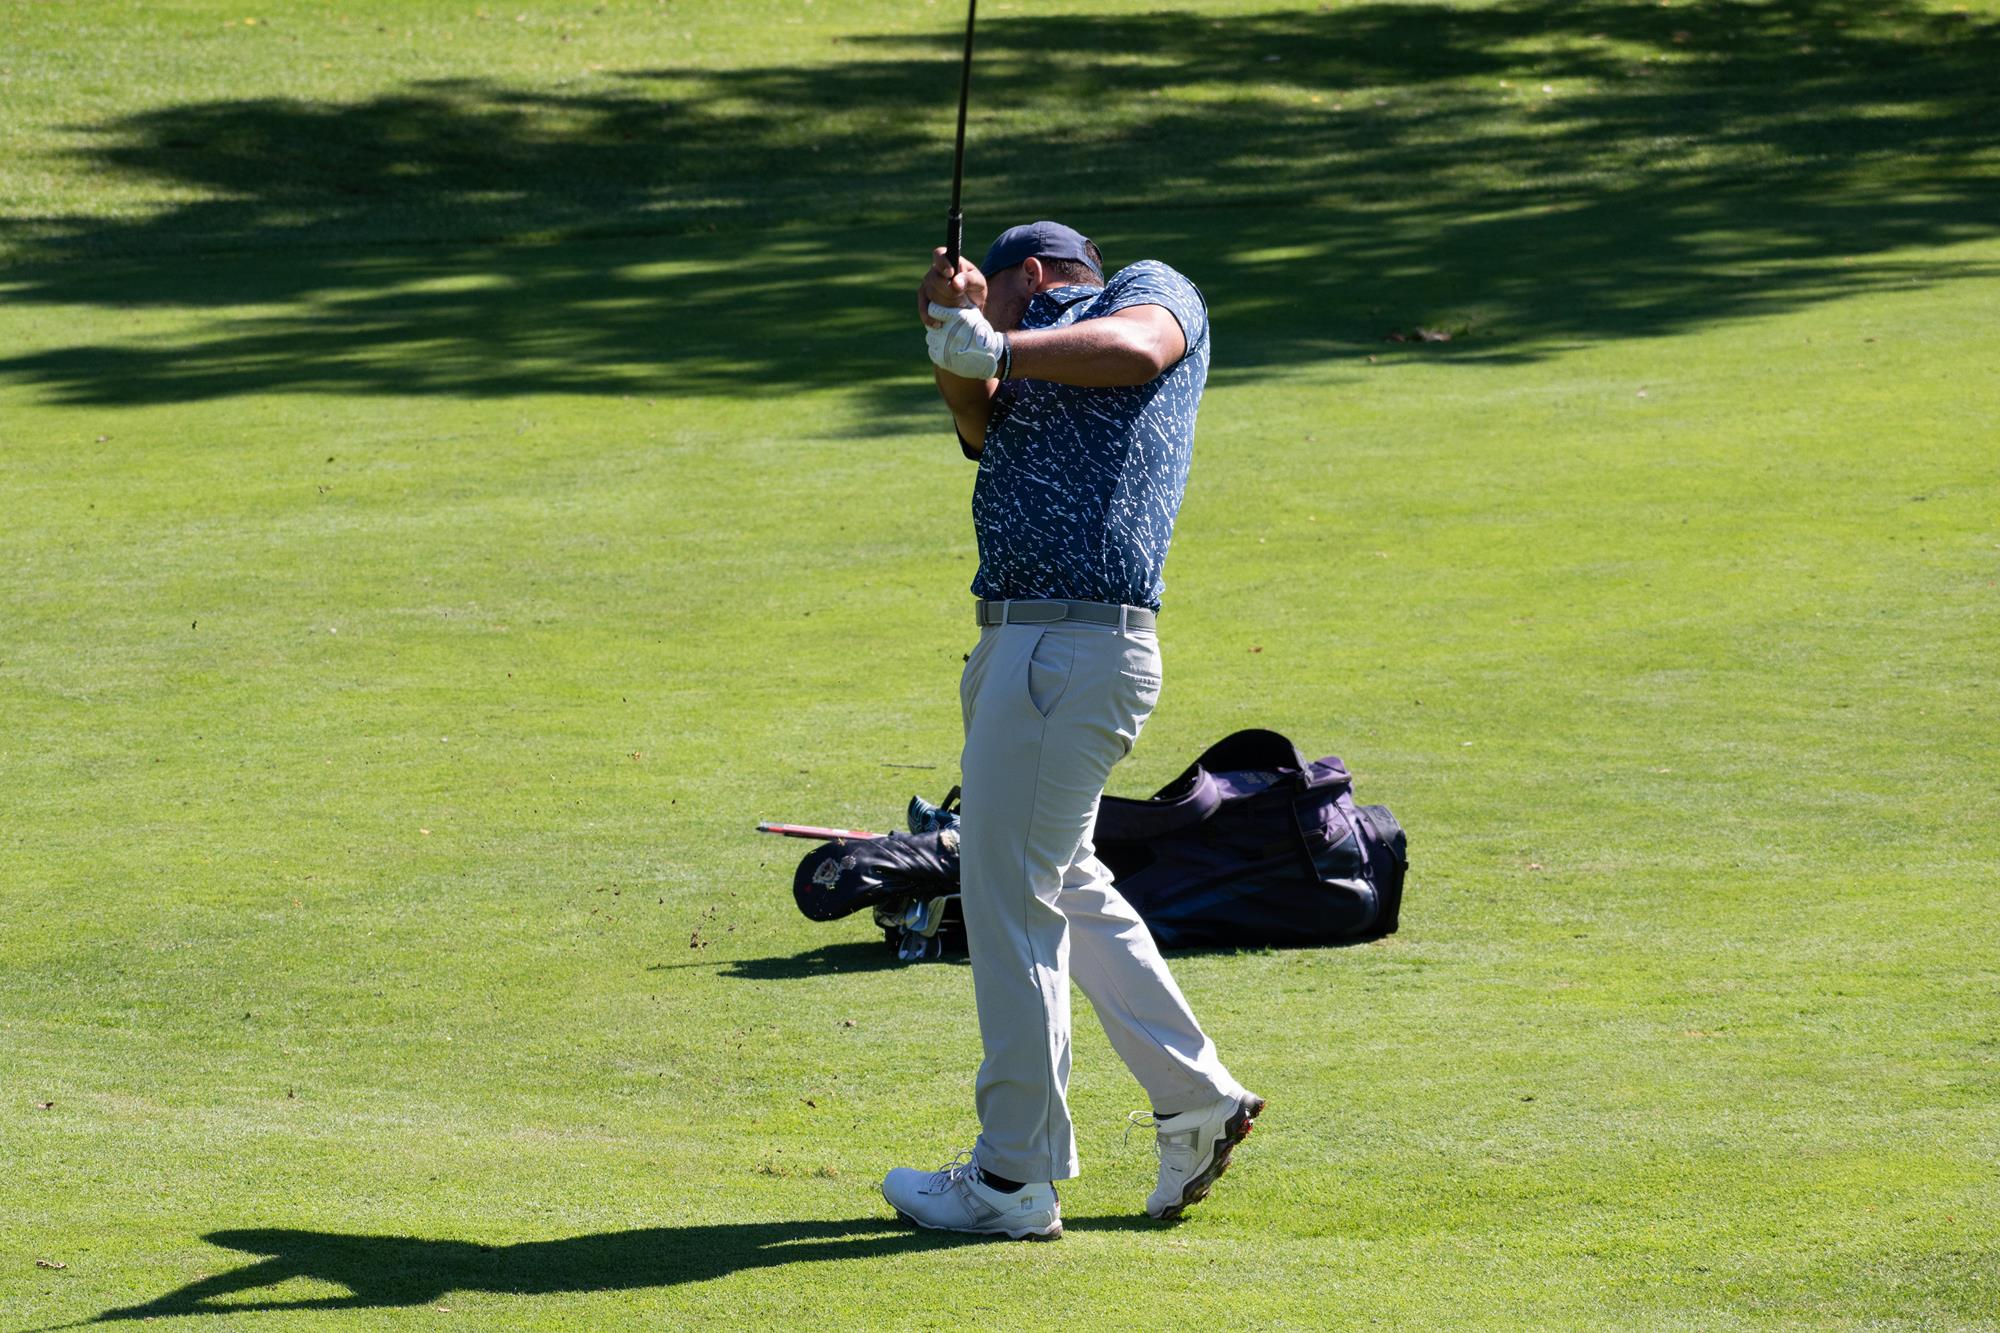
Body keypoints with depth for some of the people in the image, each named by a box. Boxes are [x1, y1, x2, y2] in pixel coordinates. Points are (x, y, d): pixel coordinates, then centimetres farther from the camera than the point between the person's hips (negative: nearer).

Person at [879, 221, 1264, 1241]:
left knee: (1009, 892, -7)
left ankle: (1014, 1178, -2)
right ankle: (1196, 1101, 29)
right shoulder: (1029, 371, 24)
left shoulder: (1155, 287, 6)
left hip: (1078, 648, -9)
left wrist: (994, 347, -21)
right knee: (1063, 887, 18)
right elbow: (982, 424, 3)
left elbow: (1138, 346, -17)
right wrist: (957, 342, -13)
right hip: (1017, 647, 9)